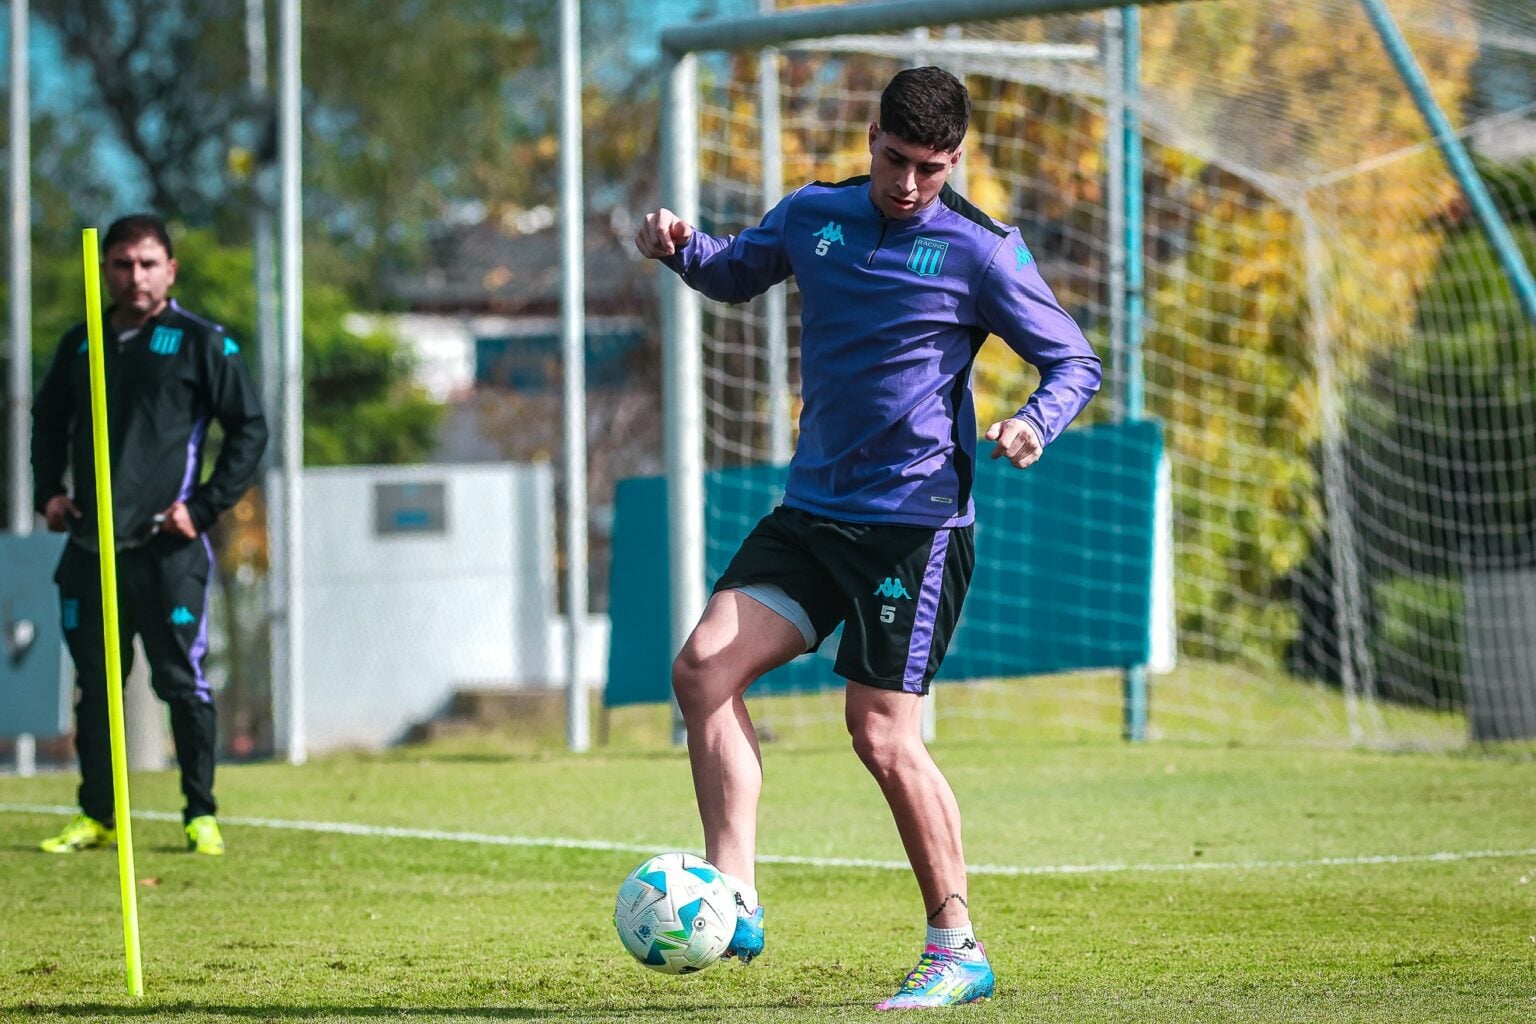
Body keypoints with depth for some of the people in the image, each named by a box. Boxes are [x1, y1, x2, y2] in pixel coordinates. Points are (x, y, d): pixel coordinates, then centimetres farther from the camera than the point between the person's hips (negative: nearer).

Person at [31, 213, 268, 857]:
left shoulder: (200, 343, -2)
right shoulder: (81, 345, 12)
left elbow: (250, 429, -1)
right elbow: (48, 421, 26)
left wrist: (204, 507, -8)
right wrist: (49, 492, 11)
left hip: (169, 550, -4)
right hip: (89, 549, 4)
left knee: (182, 682, -3)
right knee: (94, 685, 8)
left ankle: (201, 815, 4)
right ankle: (96, 816, 15)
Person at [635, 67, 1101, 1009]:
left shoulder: (980, 252, -7)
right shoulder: (814, 215, 7)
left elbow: (1076, 363, -2)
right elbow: (736, 272, 26)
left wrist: (1036, 425, -23)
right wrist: (682, 247, 3)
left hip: (917, 522, -6)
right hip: (812, 511, 6)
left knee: (883, 736, -9)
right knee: (705, 668, -11)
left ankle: (959, 950, 3)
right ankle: (733, 902, -11)